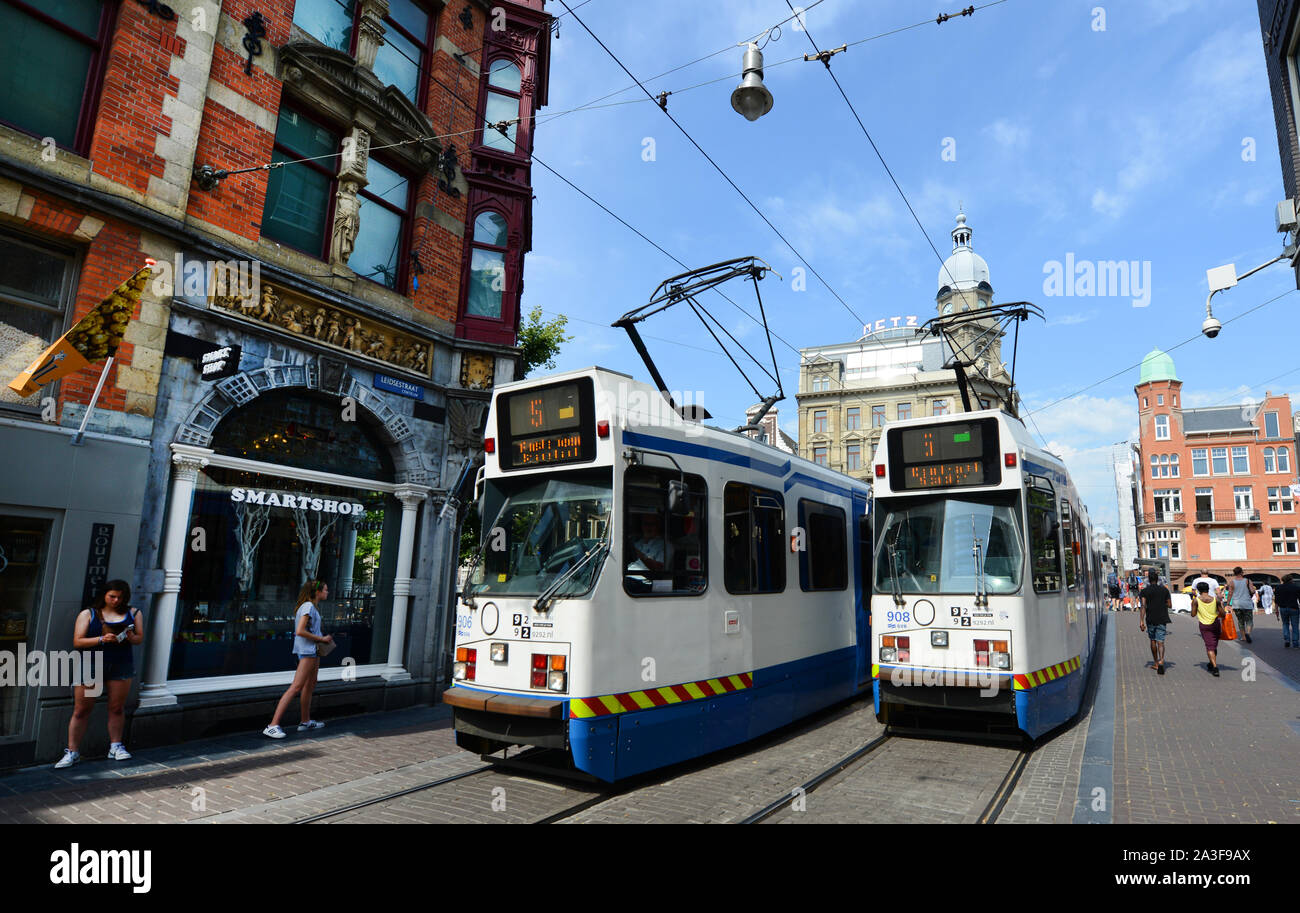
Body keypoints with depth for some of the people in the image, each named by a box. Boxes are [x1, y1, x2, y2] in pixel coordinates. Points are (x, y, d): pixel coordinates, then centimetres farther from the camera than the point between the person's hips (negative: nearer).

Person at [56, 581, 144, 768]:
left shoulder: (133, 613, 10)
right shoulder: (87, 614, 5)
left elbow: (140, 638, 9)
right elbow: (77, 641, -2)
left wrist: (130, 637, -14)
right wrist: (102, 639, -17)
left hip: (121, 665, 1)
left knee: (117, 708, 5)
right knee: (81, 710, 0)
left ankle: (115, 747, 16)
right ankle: (72, 751, 10)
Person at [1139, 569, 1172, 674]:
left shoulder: (1145, 591, -4)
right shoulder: (1164, 590, 2)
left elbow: (1143, 606, -12)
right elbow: (1169, 604, 8)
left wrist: (1141, 621, -14)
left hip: (1150, 619, -1)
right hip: (1162, 619, 1)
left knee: (1153, 641, 16)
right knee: (1160, 642, -4)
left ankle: (1156, 663, 24)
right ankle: (1161, 662, -24)